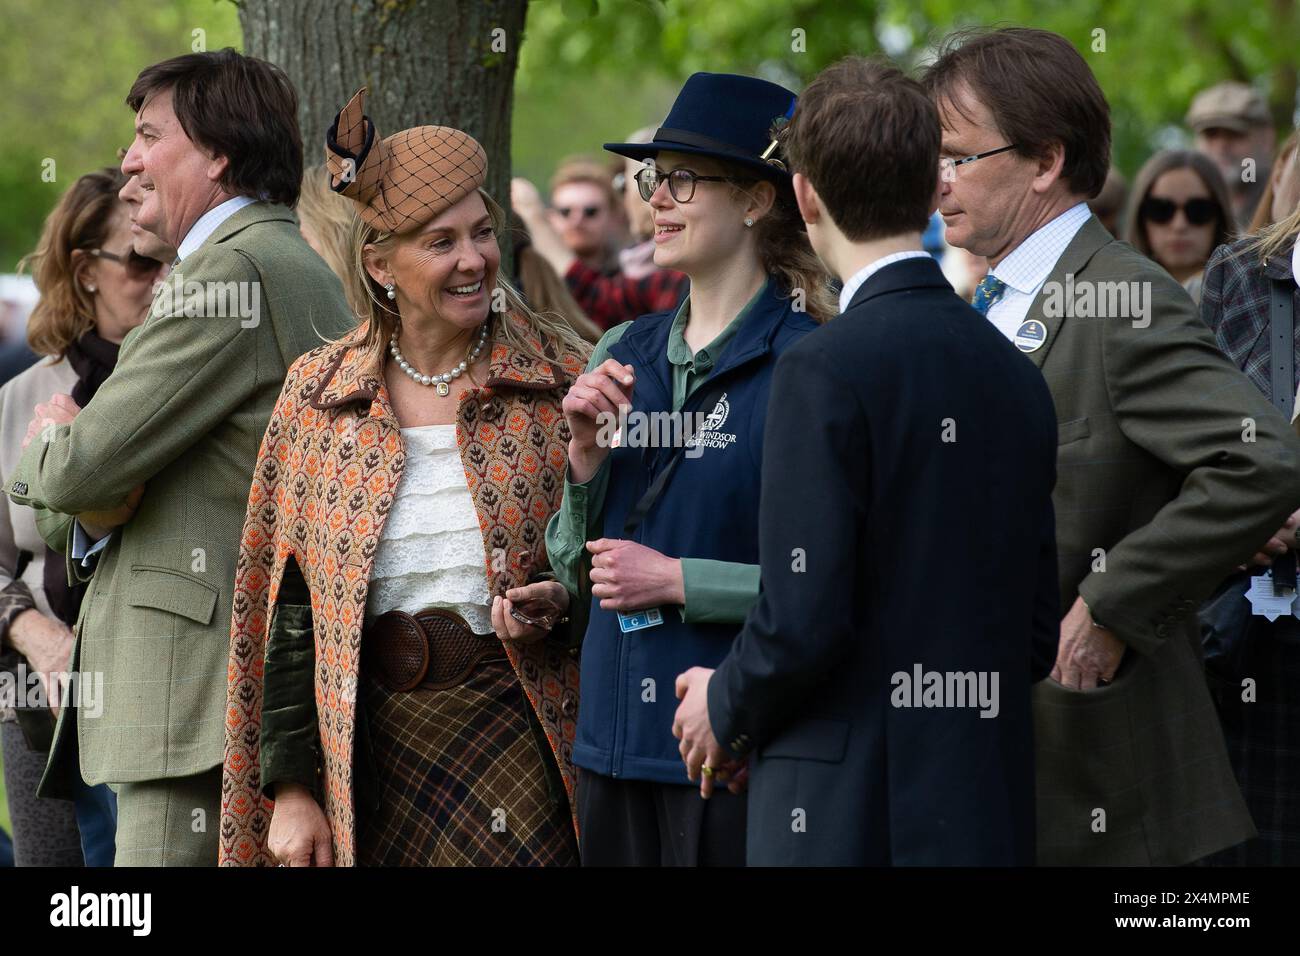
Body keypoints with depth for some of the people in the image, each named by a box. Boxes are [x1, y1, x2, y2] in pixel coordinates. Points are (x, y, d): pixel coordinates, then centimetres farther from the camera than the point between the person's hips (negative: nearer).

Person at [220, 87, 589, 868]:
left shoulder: (563, 382, 0)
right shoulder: (319, 395, 4)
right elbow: (286, 605, 6)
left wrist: (562, 601, -13)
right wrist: (292, 785, 1)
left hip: (523, 736, -1)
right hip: (373, 740, 1)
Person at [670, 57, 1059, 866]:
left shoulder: (827, 370, -12)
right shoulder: (1014, 374, 9)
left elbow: (803, 616, -16)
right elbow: (1038, 632, 12)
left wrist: (726, 710, 1)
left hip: (846, 812, -7)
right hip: (989, 816, 7)